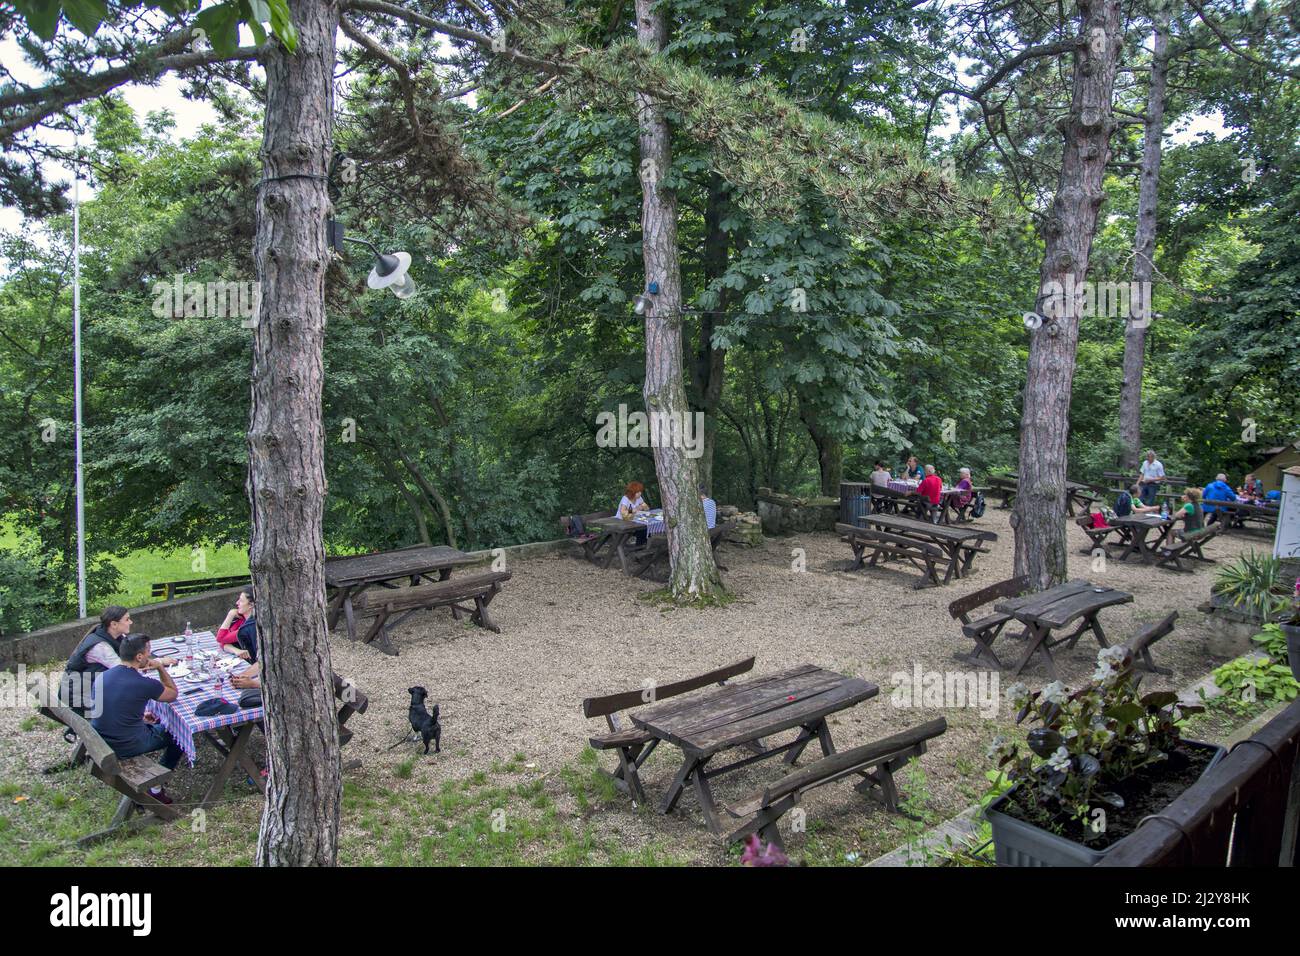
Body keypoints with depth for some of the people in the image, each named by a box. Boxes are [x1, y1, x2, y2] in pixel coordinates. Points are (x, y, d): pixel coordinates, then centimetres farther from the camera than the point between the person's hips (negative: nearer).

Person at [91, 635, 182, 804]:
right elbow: (173, 694, -3)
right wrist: (160, 667, 0)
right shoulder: (144, 684, -24)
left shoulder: (103, 677, -4)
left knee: (149, 724, 32)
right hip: (126, 747, -7)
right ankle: (155, 789, 19)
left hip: (99, 743, 7)